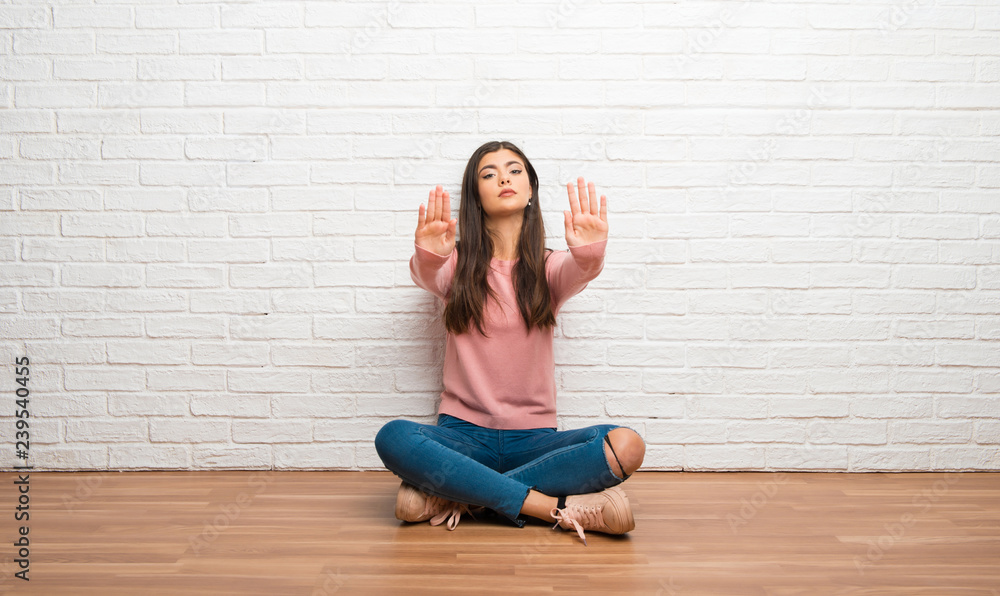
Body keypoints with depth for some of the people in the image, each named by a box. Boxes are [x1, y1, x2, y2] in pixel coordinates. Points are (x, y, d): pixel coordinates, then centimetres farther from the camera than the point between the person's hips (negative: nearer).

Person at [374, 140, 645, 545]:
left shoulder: (547, 268, 7)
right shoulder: (457, 264, 6)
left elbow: (578, 272, -17)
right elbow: (427, 275, -18)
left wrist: (589, 252, -41)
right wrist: (428, 255, -42)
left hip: (532, 439, 1)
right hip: (464, 433, -1)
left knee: (626, 445, -27)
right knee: (393, 438, -31)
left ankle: (452, 494, -22)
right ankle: (555, 506, -28)